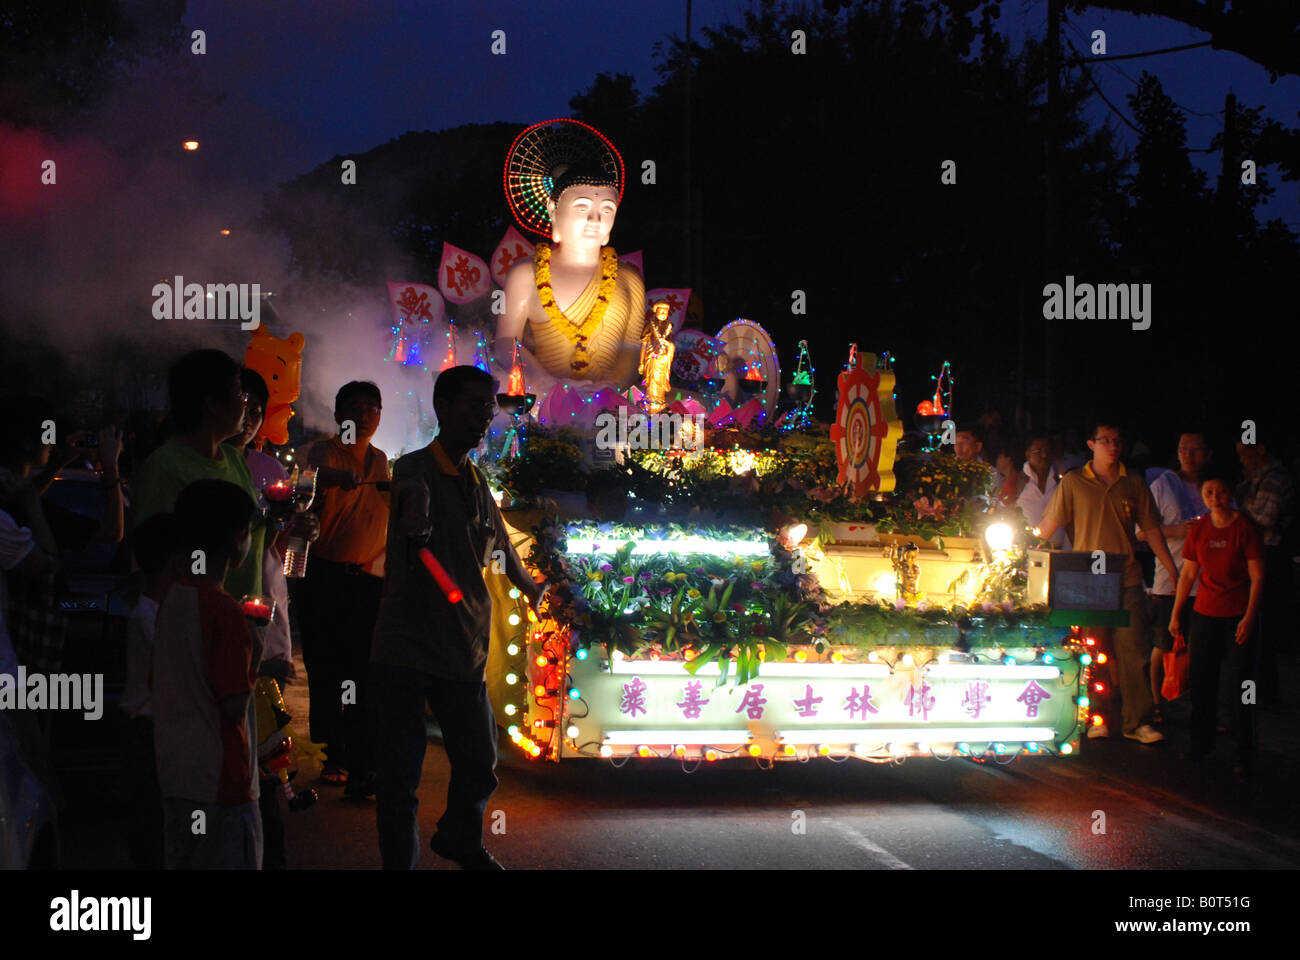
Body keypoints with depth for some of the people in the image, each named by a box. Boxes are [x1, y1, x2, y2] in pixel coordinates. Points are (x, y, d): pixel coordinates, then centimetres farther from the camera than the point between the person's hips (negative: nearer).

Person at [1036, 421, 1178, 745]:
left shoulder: (1133, 483, 9)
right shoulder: (1073, 482, 3)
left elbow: (1151, 529, 13)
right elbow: (1048, 526, 5)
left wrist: (1173, 571, 12)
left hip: (1127, 578, 1)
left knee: (1134, 649, -3)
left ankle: (1138, 722, 0)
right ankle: (1095, 719, 10)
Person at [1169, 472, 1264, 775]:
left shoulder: (1244, 527, -6)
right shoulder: (1198, 529, 7)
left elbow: (1257, 577, -6)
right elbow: (1188, 574, 15)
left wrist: (1249, 617, -13)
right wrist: (1175, 614, 13)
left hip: (1238, 615, -4)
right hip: (1205, 612, 4)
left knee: (1241, 683, -3)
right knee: (1201, 681, 7)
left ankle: (1244, 753, 5)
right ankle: (1200, 746, 21)